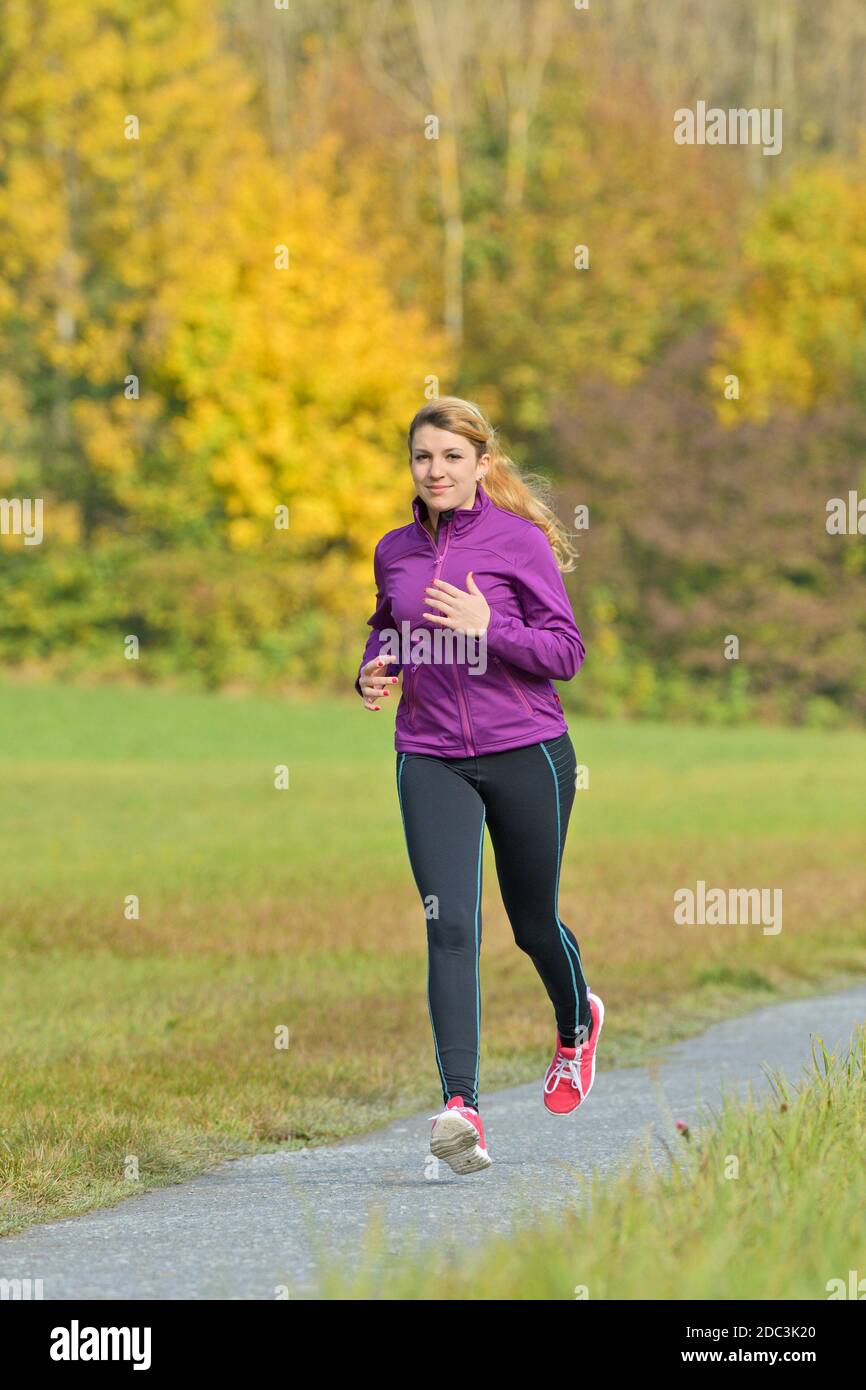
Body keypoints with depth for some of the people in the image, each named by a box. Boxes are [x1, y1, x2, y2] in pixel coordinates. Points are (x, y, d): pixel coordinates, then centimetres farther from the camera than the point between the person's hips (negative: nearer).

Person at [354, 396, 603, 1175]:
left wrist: (488, 627, -20)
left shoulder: (521, 542, -5)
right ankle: (461, 1107, -22)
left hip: (526, 753, -2)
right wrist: (374, 671, 4)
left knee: (533, 923, 11)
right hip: (430, 759, 2)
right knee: (449, 926, -14)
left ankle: (578, 1023, 46)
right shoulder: (394, 552, 8)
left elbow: (566, 652, -7)